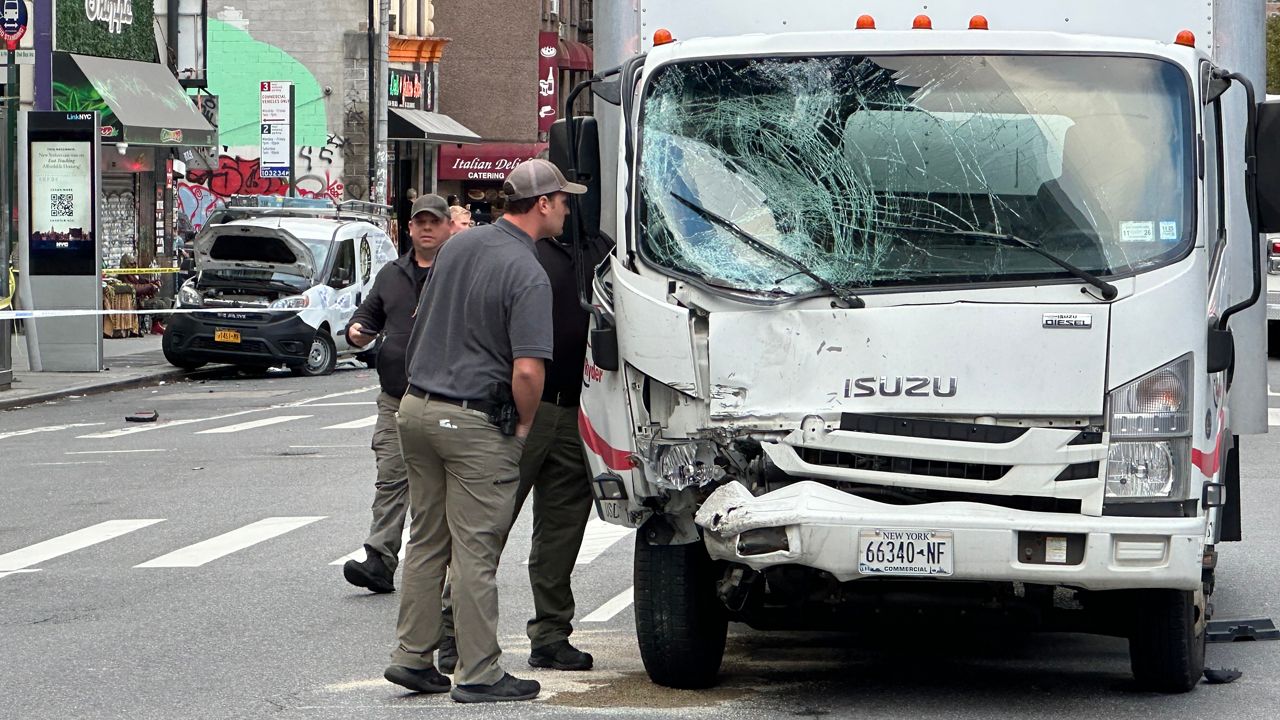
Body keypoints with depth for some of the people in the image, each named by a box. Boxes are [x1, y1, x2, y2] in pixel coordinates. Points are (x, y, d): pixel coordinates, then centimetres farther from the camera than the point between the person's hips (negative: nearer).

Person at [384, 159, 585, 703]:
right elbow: (527, 371, -23)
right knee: (475, 551, -1)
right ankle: (479, 674, 4)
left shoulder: (459, 245, 7)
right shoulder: (527, 275, -16)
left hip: (417, 407, 7)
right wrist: (524, 425, -7)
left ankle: (412, 656, 18)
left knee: (426, 540, 16)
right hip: (476, 422, -7)